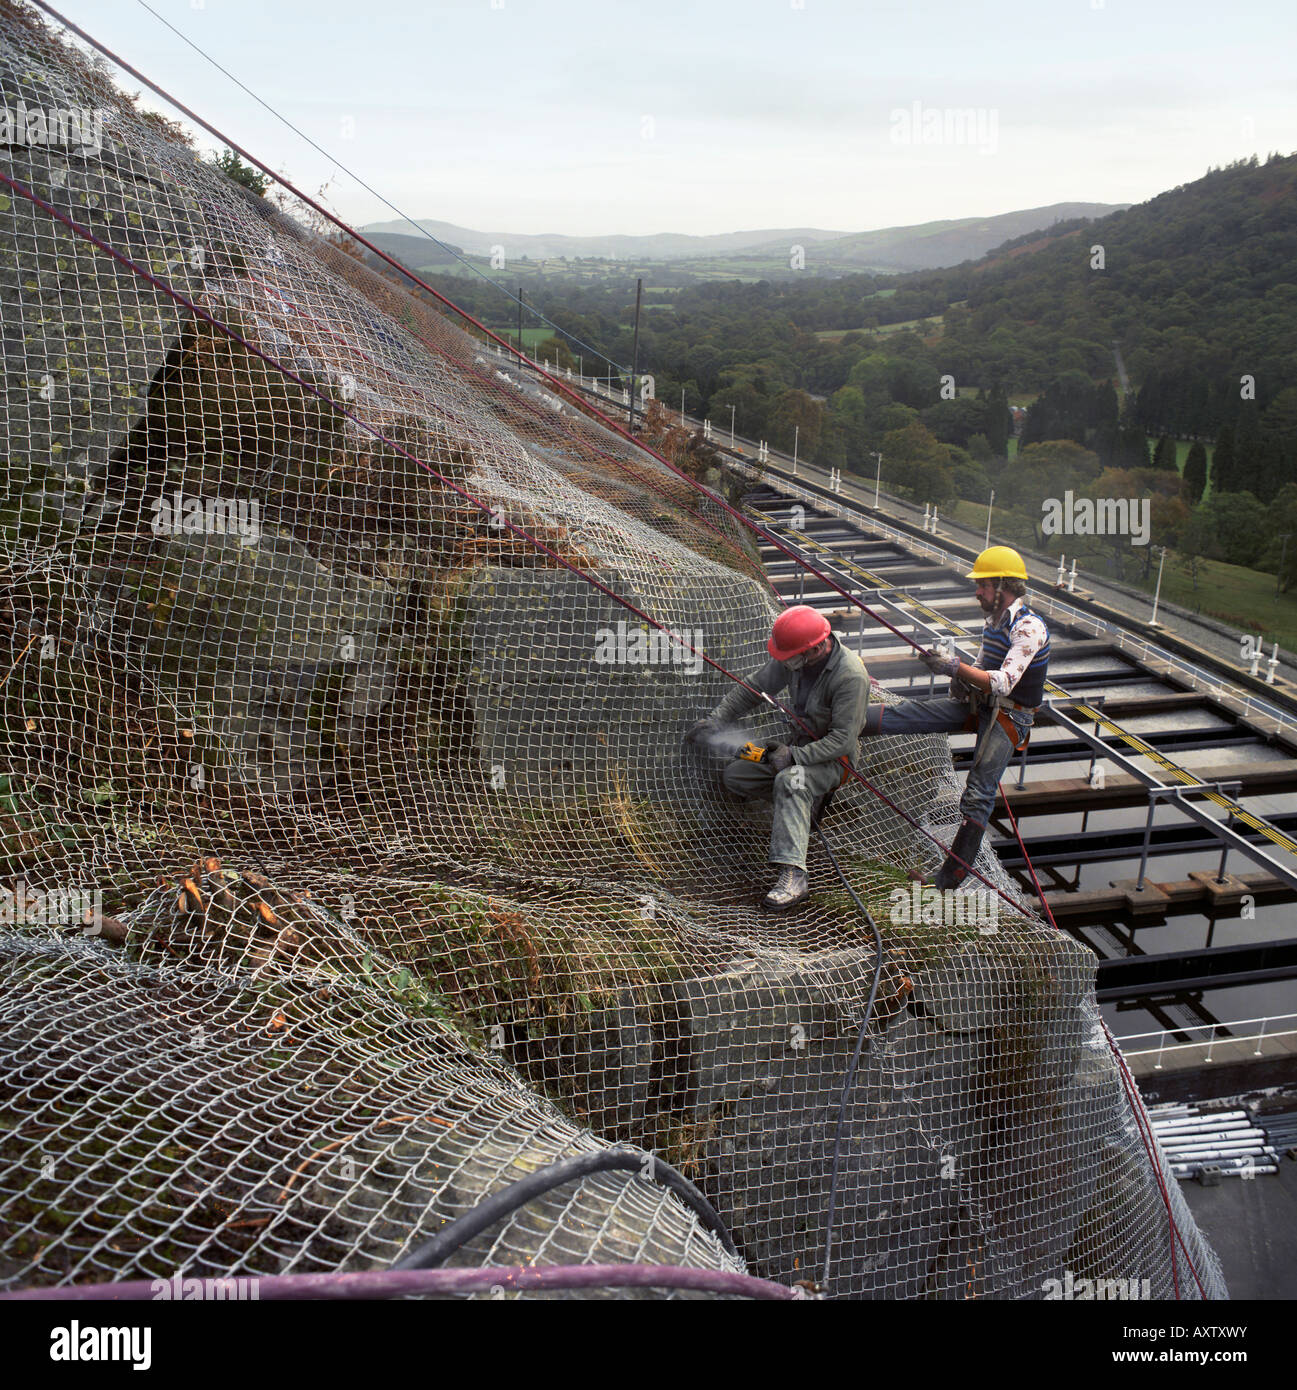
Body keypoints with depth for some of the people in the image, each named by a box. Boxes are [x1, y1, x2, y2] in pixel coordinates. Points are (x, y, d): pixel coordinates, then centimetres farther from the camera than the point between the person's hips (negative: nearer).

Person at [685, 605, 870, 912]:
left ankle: (793, 877, -45)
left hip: (833, 758, -8)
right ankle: (808, 799, 5)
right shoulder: (796, 658, -8)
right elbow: (755, 687, 6)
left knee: (789, 780, -38)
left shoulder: (850, 676, -28)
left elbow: (842, 739, -27)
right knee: (734, 776, -2)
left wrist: (794, 756, -30)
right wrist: (717, 719, 3)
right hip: (797, 745, 8)